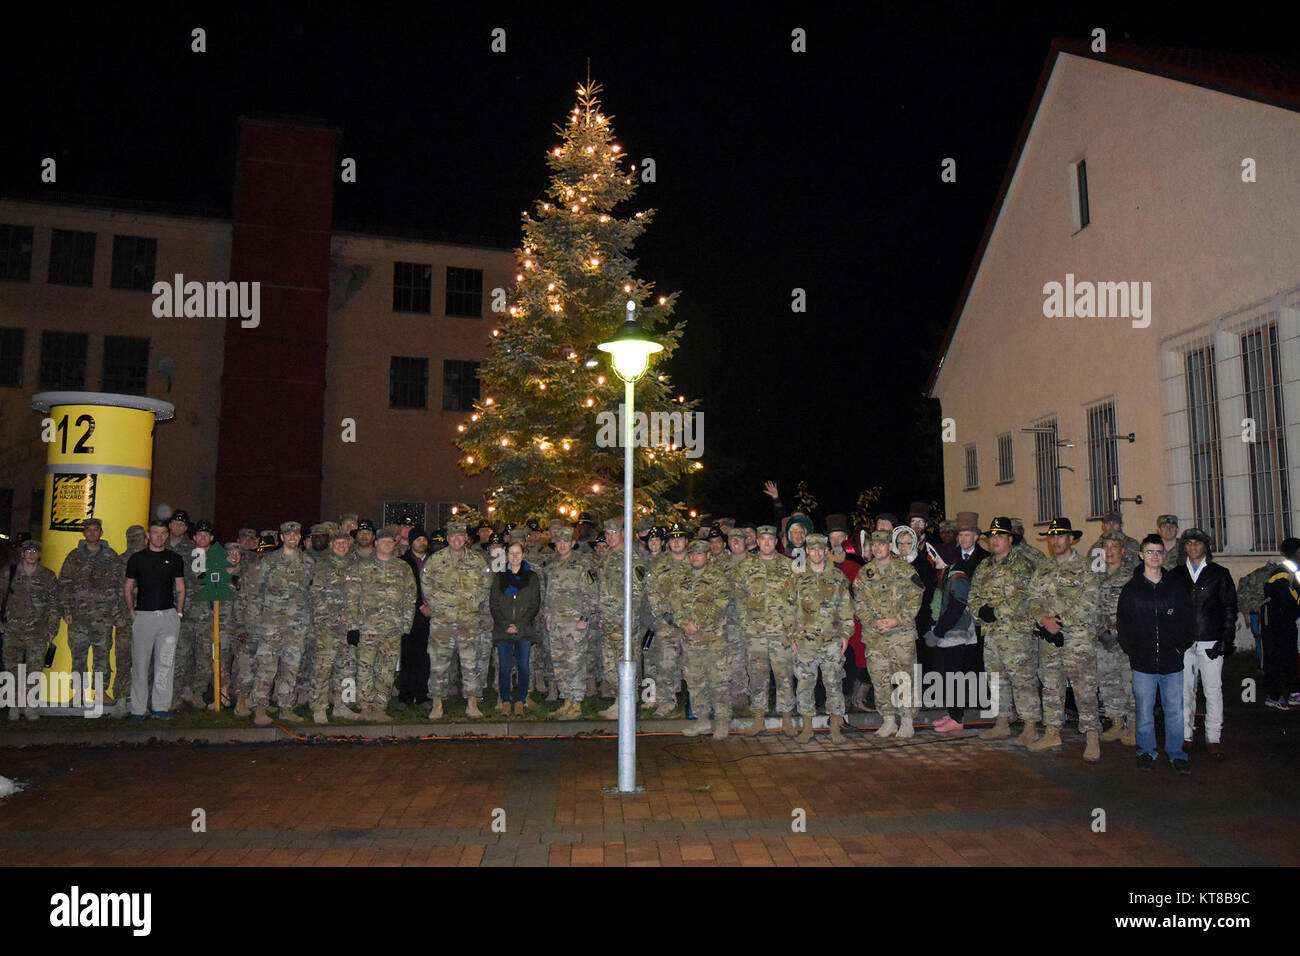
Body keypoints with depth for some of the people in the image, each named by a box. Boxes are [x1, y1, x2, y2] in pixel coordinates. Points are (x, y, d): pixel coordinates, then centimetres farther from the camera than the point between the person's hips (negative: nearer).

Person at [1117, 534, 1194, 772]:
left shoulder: (1177, 587, 6)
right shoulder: (1131, 589, 3)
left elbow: (1188, 621, 8)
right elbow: (1122, 624, 4)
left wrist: (1180, 648, -1)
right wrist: (1133, 652, -3)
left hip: (1172, 663, 1)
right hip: (1143, 663, -1)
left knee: (1175, 711, 5)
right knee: (1144, 711, 6)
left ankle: (1177, 754, 18)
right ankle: (1146, 752, 20)